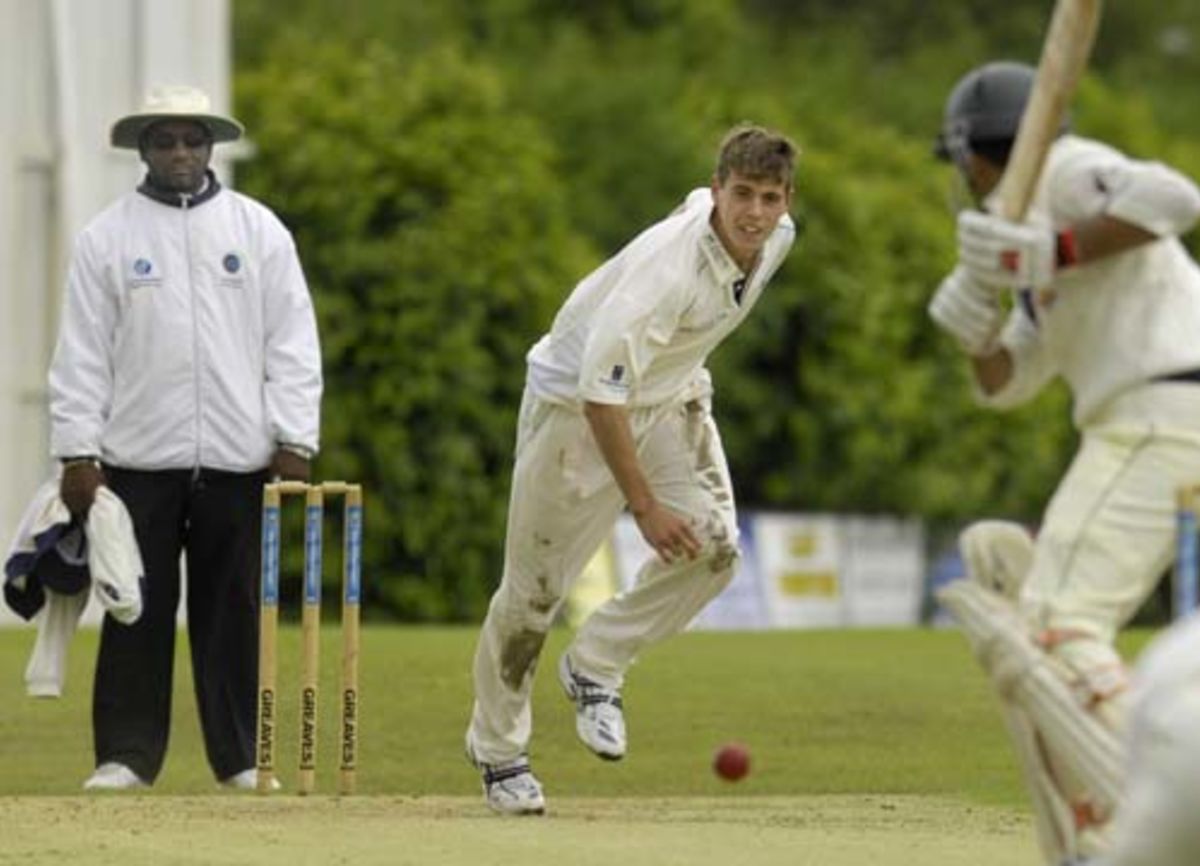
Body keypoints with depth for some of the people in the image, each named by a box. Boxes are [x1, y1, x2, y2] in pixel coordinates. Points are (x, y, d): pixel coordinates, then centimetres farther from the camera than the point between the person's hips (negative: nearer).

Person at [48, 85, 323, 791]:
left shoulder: (260, 230, 8)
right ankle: (127, 756, 3)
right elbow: (81, 354, 4)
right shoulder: (108, 237, 6)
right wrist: (78, 452, -3)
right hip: (138, 459, 0)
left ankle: (243, 758, 7)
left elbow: (293, 342, 6)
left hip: (238, 460, 1)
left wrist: (294, 441, -2)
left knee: (235, 609, 2)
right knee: (138, 610, -1)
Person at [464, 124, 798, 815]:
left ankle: (596, 667, 3)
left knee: (714, 546, -17)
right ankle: (498, 747, 21)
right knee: (534, 589, 1)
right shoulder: (667, 267, -35)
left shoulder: (777, 239, -11)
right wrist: (644, 506, -34)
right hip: (575, 403, -6)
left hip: (671, 398, 6)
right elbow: (602, 394, -35)